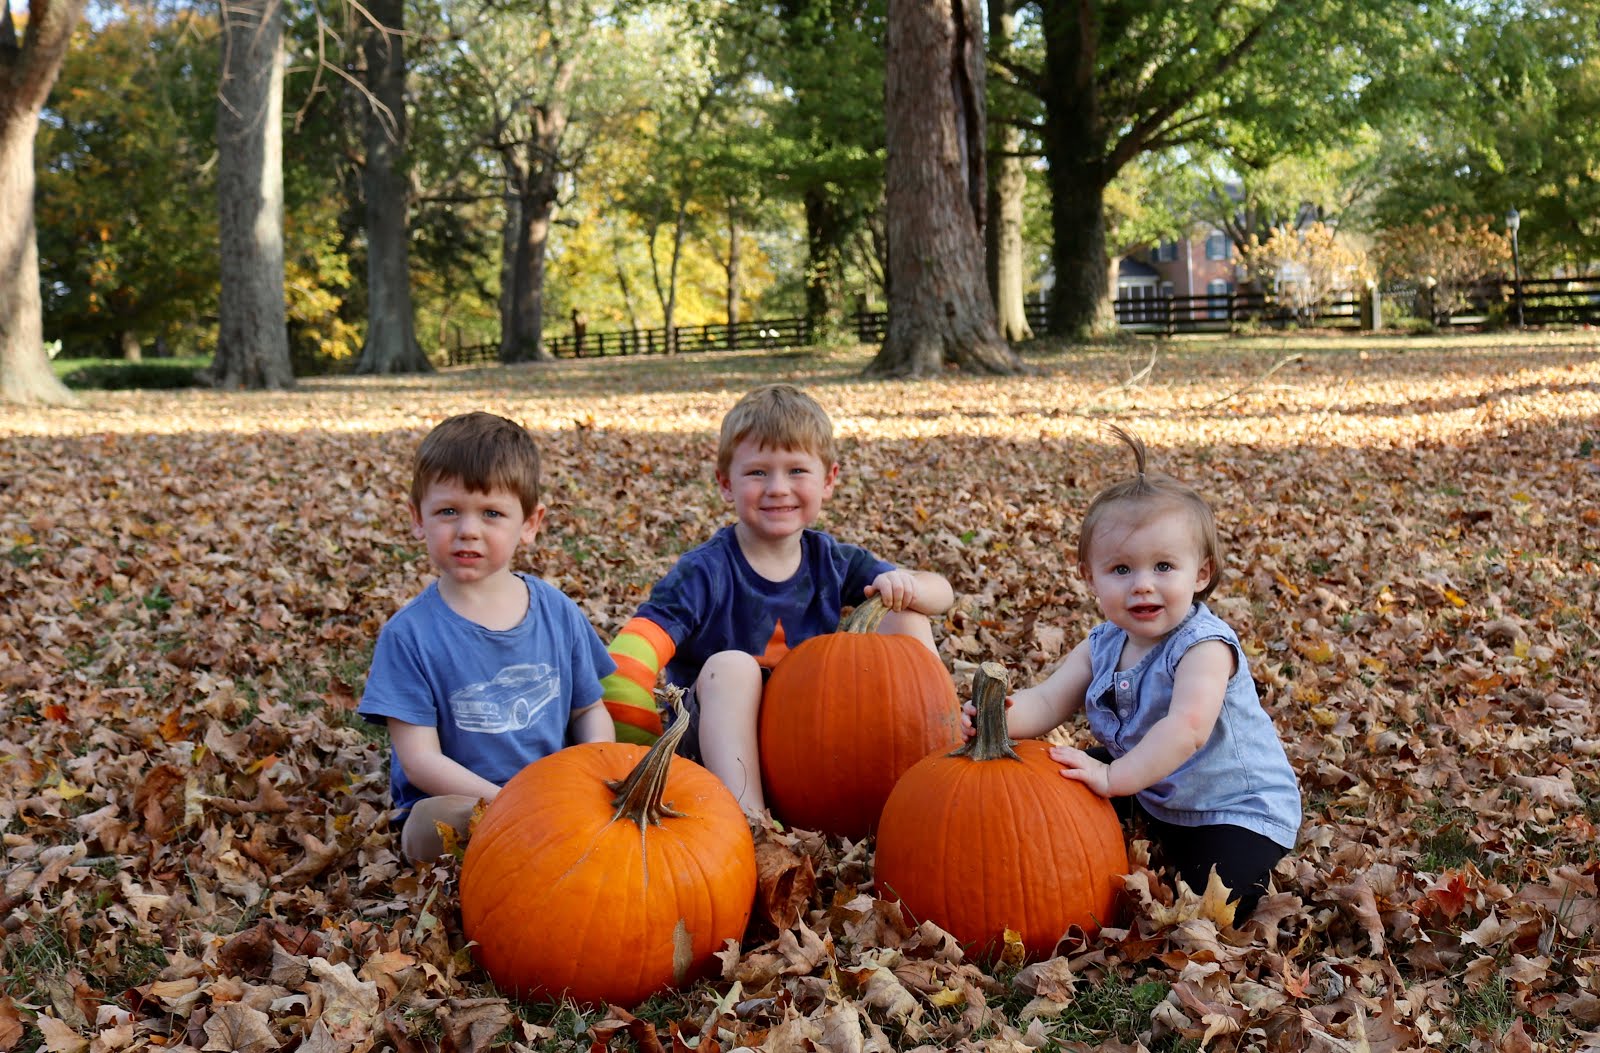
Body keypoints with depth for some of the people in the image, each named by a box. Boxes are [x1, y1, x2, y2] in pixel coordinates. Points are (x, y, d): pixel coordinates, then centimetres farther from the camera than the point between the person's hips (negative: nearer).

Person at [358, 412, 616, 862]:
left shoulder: (558, 613, 2)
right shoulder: (409, 634, -9)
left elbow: (590, 710, 11)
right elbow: (420, 760, -11)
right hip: (447, 806, -4)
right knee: (459, 818, -37)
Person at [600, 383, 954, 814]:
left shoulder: (833, 562, 0)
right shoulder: (704, 573, -15)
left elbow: (941, 593, 1)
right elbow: (634, 653, -28)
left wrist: (907, 588, -23)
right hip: (722, 747, -4)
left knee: (908, 620, -6)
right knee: (730, 666, -37)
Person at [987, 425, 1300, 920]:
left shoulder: (1204, 646, -28)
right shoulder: (1103, 646, -4)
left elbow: (1187, 730, -42)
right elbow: (1047, 702, -13)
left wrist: (1114, 777, -47)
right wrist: (1001, 716, -36)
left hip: (1241, 811, -7)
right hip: (1156, 797, 8)